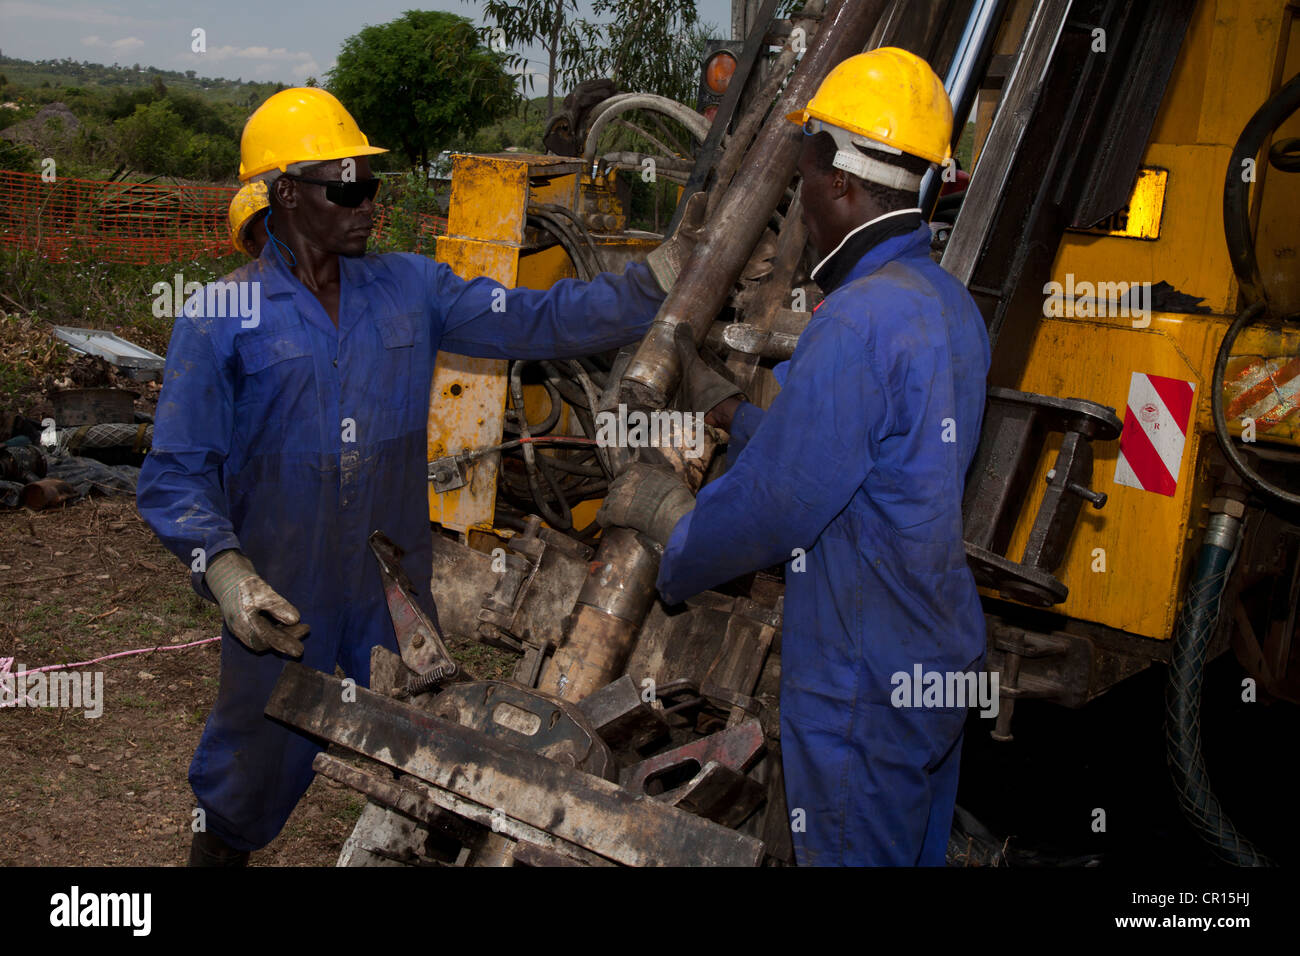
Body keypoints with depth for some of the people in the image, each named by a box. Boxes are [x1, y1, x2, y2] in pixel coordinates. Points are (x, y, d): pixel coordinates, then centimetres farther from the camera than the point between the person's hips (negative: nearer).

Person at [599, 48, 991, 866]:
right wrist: (732, 412, 19)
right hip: (941, 658, 9)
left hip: (863, 689, -9)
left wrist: (669, 519, -3)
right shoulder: (949, 303, 6)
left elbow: (772, 506, -21)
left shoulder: (860, 321, -26)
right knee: (917, 850, 23)